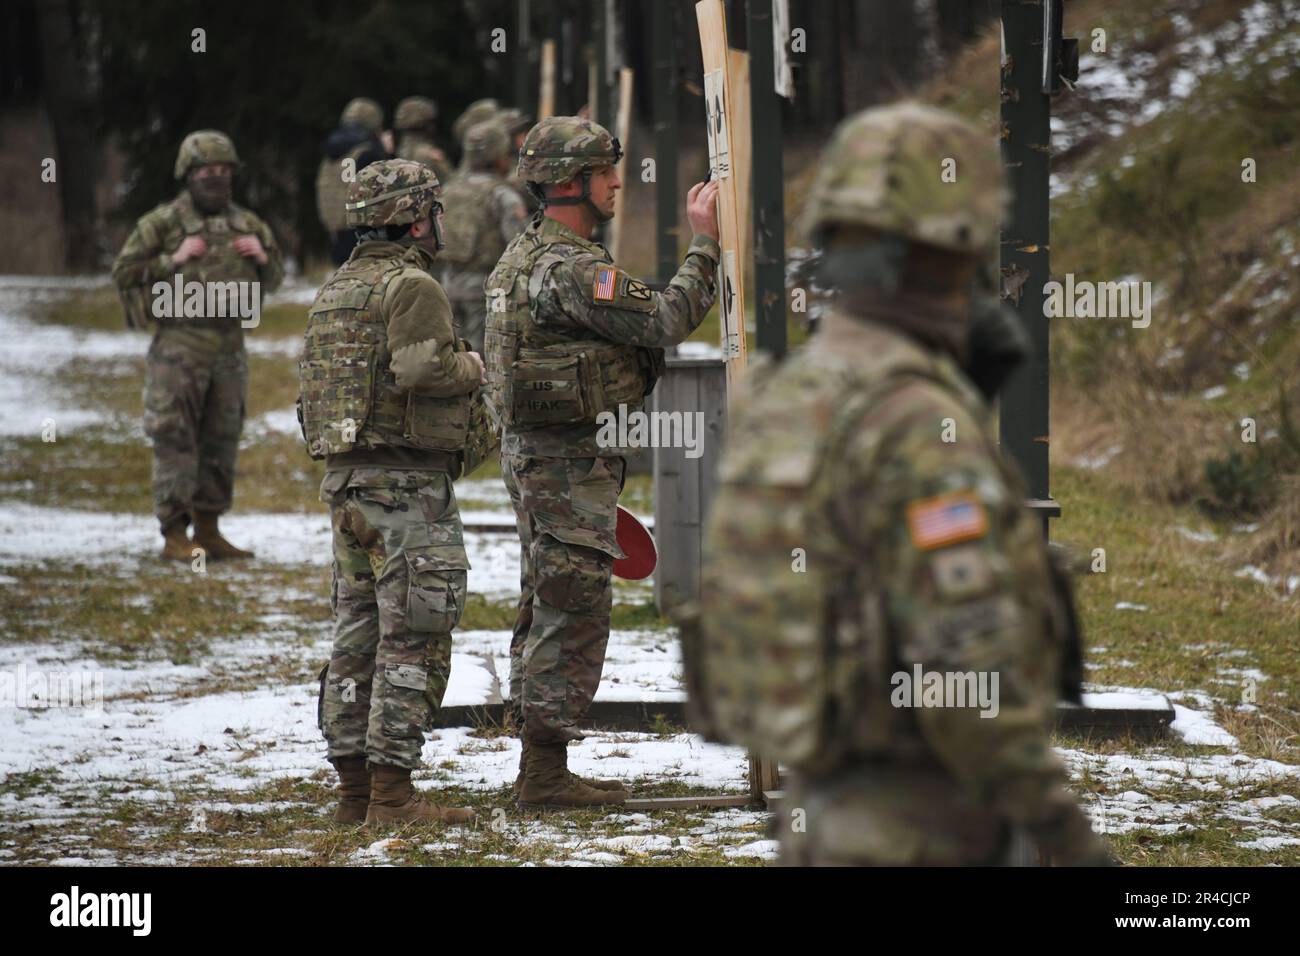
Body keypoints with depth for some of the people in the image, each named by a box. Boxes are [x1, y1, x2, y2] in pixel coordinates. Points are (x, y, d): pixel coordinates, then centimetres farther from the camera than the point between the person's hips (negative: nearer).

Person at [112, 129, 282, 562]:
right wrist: (174, 260, -15)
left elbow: (273, 279, 21)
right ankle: (174, 535, -4)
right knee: (175, 442, -6)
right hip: (181, 346, -5)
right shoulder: (162, 223, -4)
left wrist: (263, 257, 0)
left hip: (229, 347, 5)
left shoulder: (246, 224, 11)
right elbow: (124, 273, -6)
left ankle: (208, 530, 19)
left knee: (221, 442, 10)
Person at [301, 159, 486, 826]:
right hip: (408, 487, -9)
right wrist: (470, 367, -7)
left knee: (357, 636, 11)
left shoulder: (334, 290, 15)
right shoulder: (411, 286, -12)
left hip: (342, 479, 9)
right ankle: (391, 790, -10)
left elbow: (310, 384, 16)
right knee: (413, 643, -7)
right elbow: (421, 368, -25)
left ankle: (353, 787, 14)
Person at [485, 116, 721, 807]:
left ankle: (541, 767, 17)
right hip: (568, 458, -11)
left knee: (547, 610, 13)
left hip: (531, 449, 11)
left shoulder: (522, 256, 15)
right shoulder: (569, 268, -19)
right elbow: (665, 321, -21)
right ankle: (546, 773, -7)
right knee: (574, 613, -8)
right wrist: (704, 241, -12)